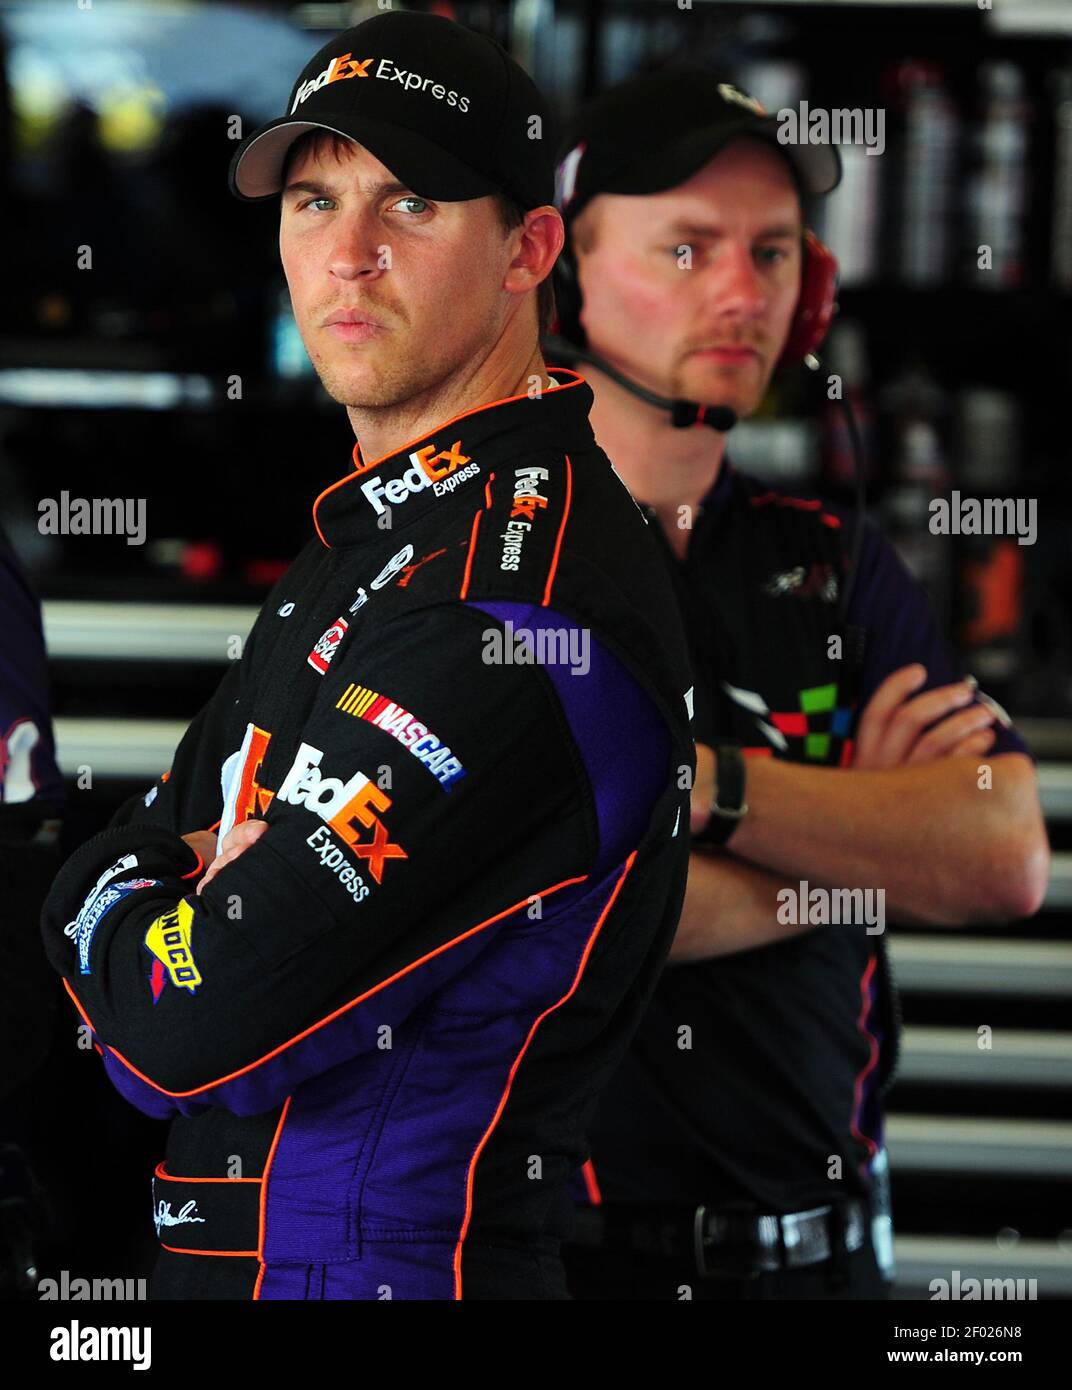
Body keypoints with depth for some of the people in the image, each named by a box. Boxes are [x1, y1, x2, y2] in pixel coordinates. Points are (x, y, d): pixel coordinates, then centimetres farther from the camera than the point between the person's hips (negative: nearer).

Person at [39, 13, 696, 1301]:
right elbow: (107, 872, 13)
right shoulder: (366, 536, 10)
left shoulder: (512, 606, -22)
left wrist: (108, 917, -3)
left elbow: (188, 1026, -25)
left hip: (394, 1263, -9)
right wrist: (216, 884, -8)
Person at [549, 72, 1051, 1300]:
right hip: (550, 1249, -4)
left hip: (815, 1246, 4)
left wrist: (711, 787, -20)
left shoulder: (835, 570, 8)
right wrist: (860, 842, -8)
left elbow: (1008, 862, -6)